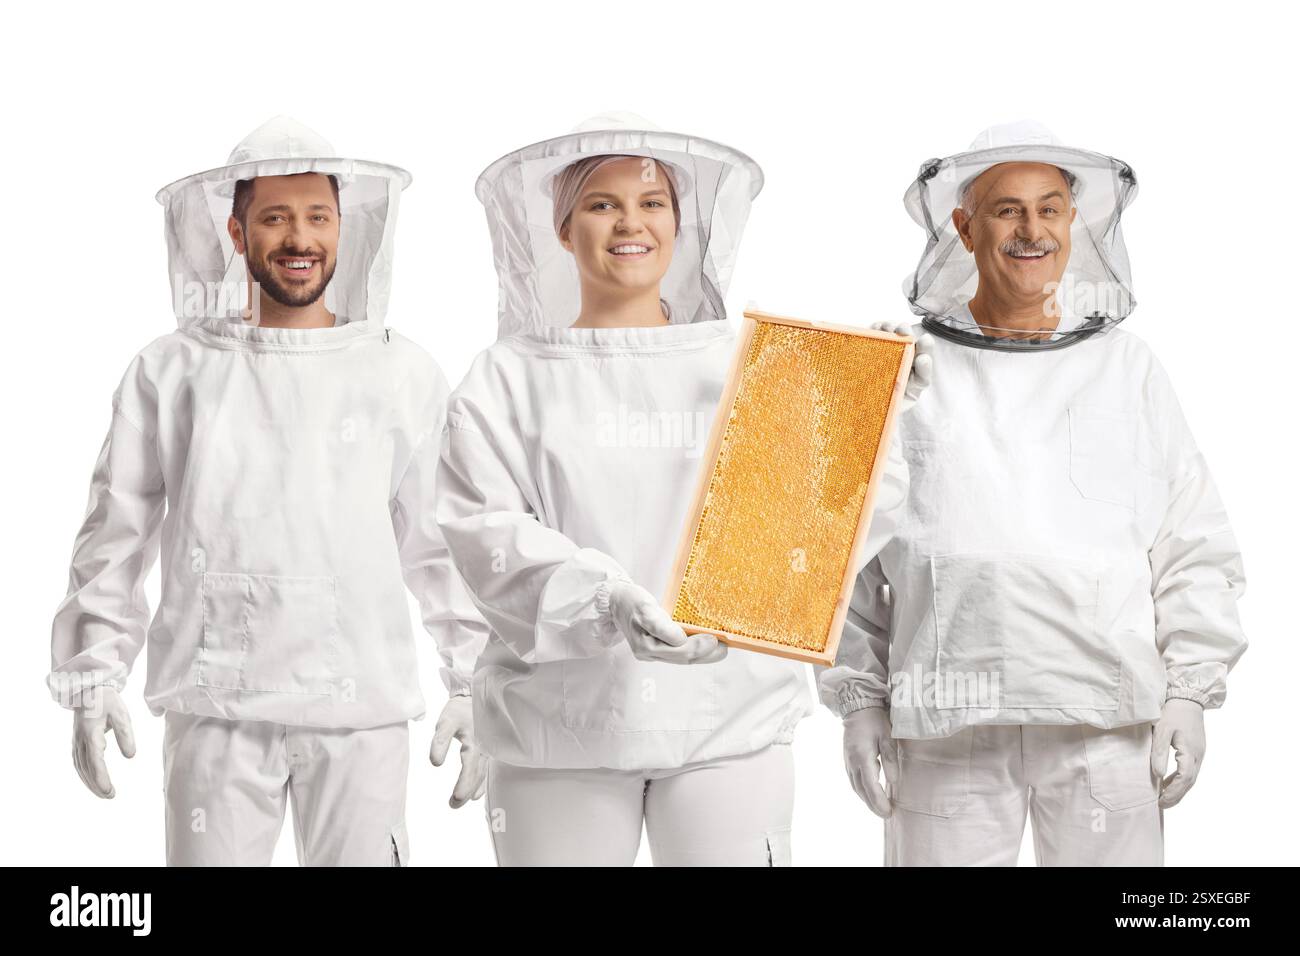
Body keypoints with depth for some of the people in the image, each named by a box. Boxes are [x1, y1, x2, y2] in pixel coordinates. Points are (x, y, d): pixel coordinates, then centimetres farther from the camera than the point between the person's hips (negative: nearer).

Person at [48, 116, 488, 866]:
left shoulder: (405, 374, 6)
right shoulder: (172, 372, 5)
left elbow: (447, 542, 8)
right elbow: (116, 538, 8)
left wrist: (478, 686, 5)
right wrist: (94, 677, 3)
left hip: (362, 712, 0)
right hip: (216, 708, 0)